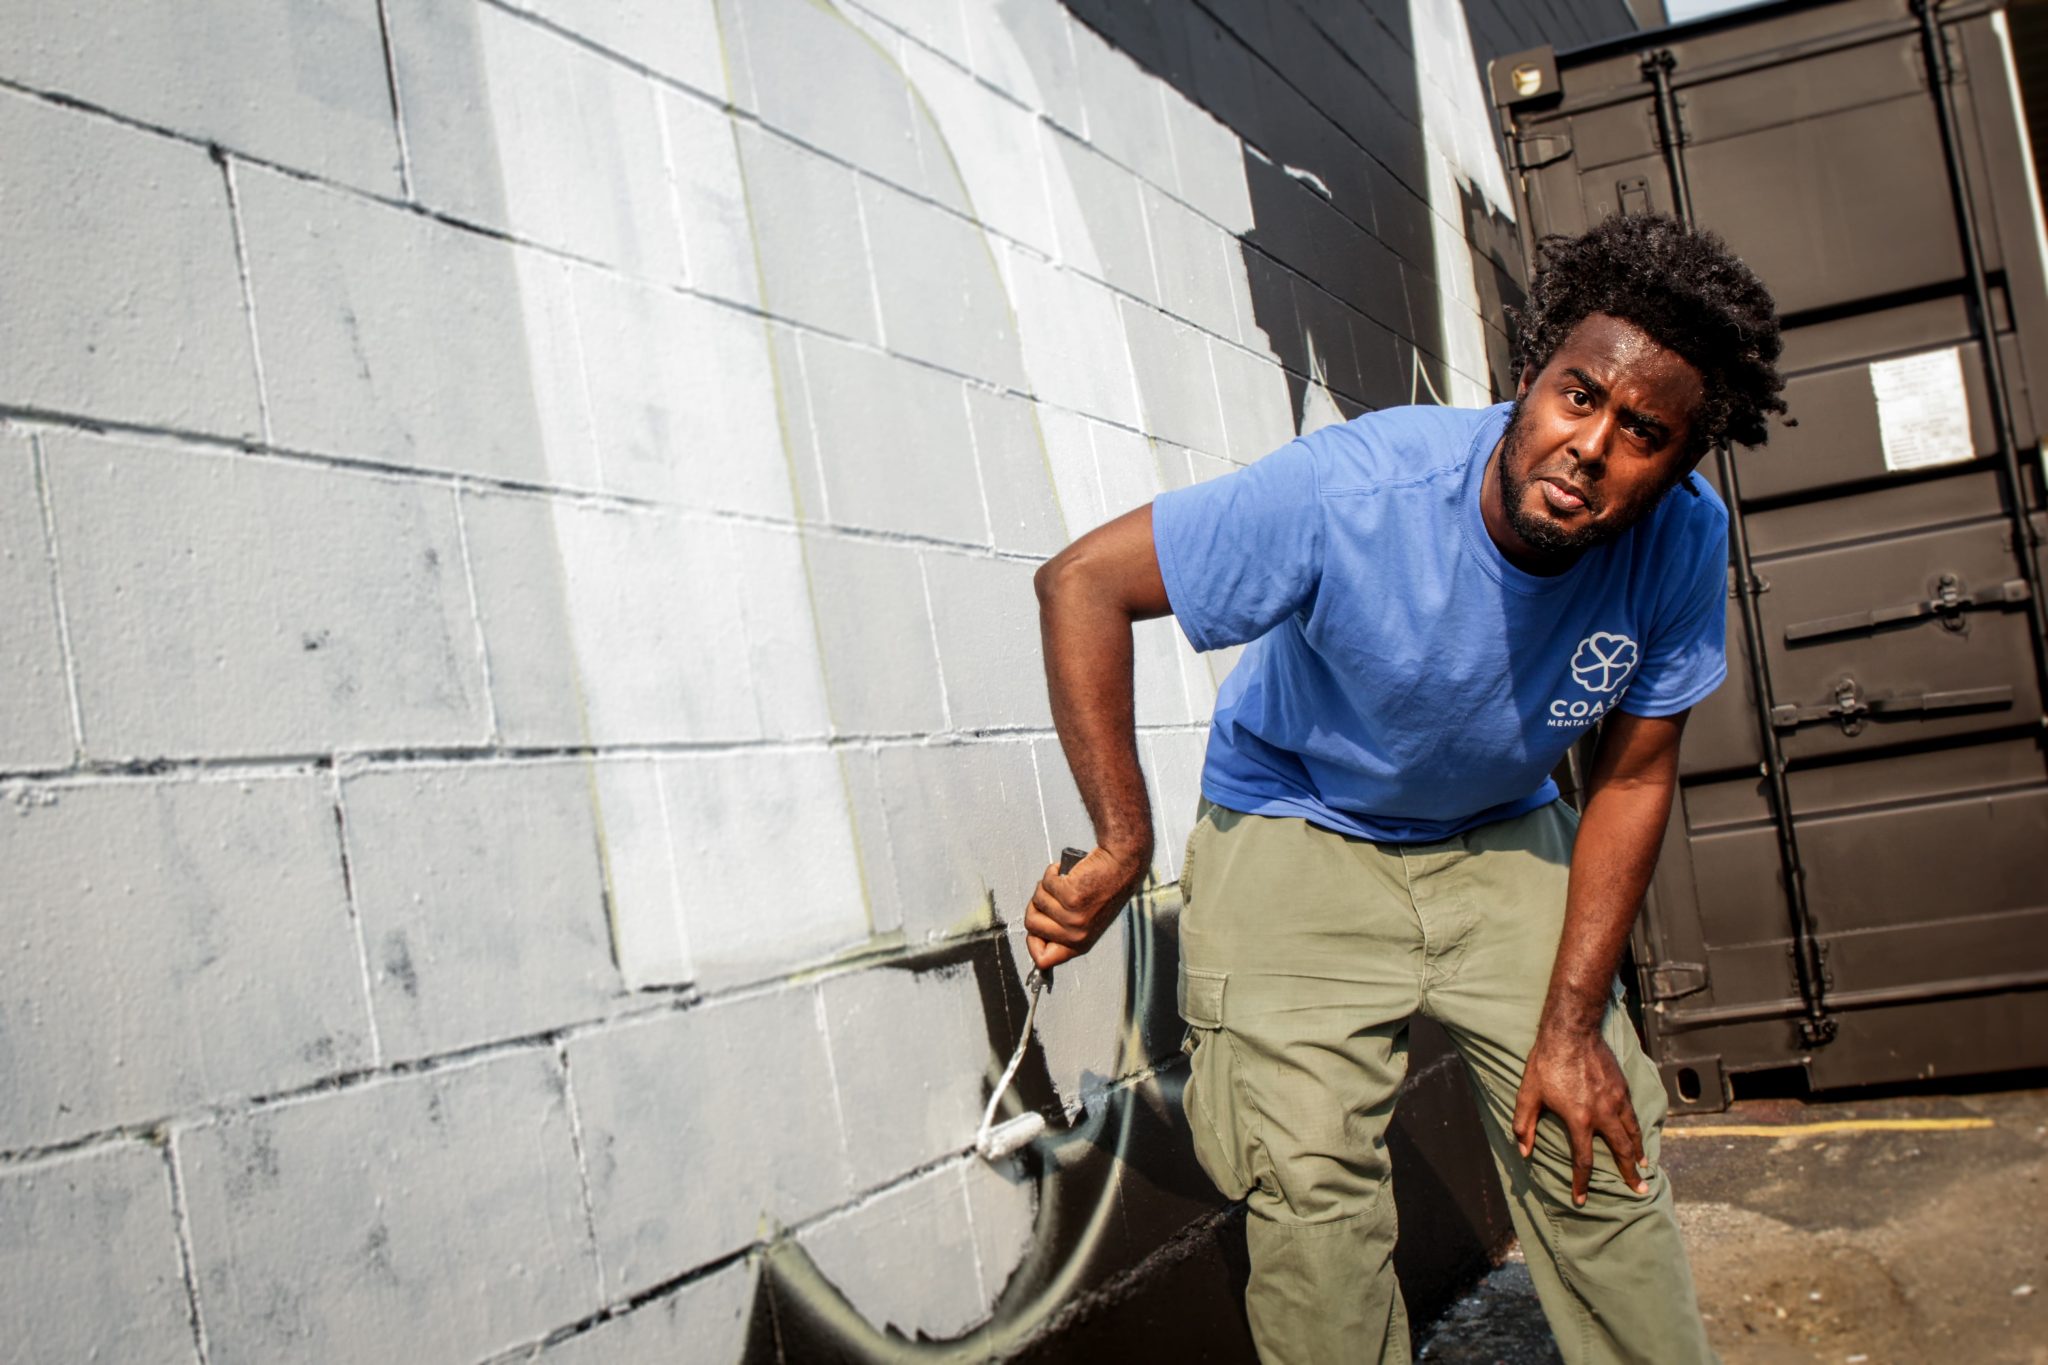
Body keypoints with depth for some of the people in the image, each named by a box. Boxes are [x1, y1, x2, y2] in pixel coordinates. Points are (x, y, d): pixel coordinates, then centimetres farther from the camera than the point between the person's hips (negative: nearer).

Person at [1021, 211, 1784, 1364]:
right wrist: (1123, 847, -28)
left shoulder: (1685, 543, -22)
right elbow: (1085, 581, -26)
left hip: (1504, 837, 3)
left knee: (1602, 1157, 0)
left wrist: (1572, 1021, -12)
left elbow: (1634, 776, -10)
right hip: (1296, 827, -3)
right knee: (1311, 1185, -11)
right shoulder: (1352, 493, -32)